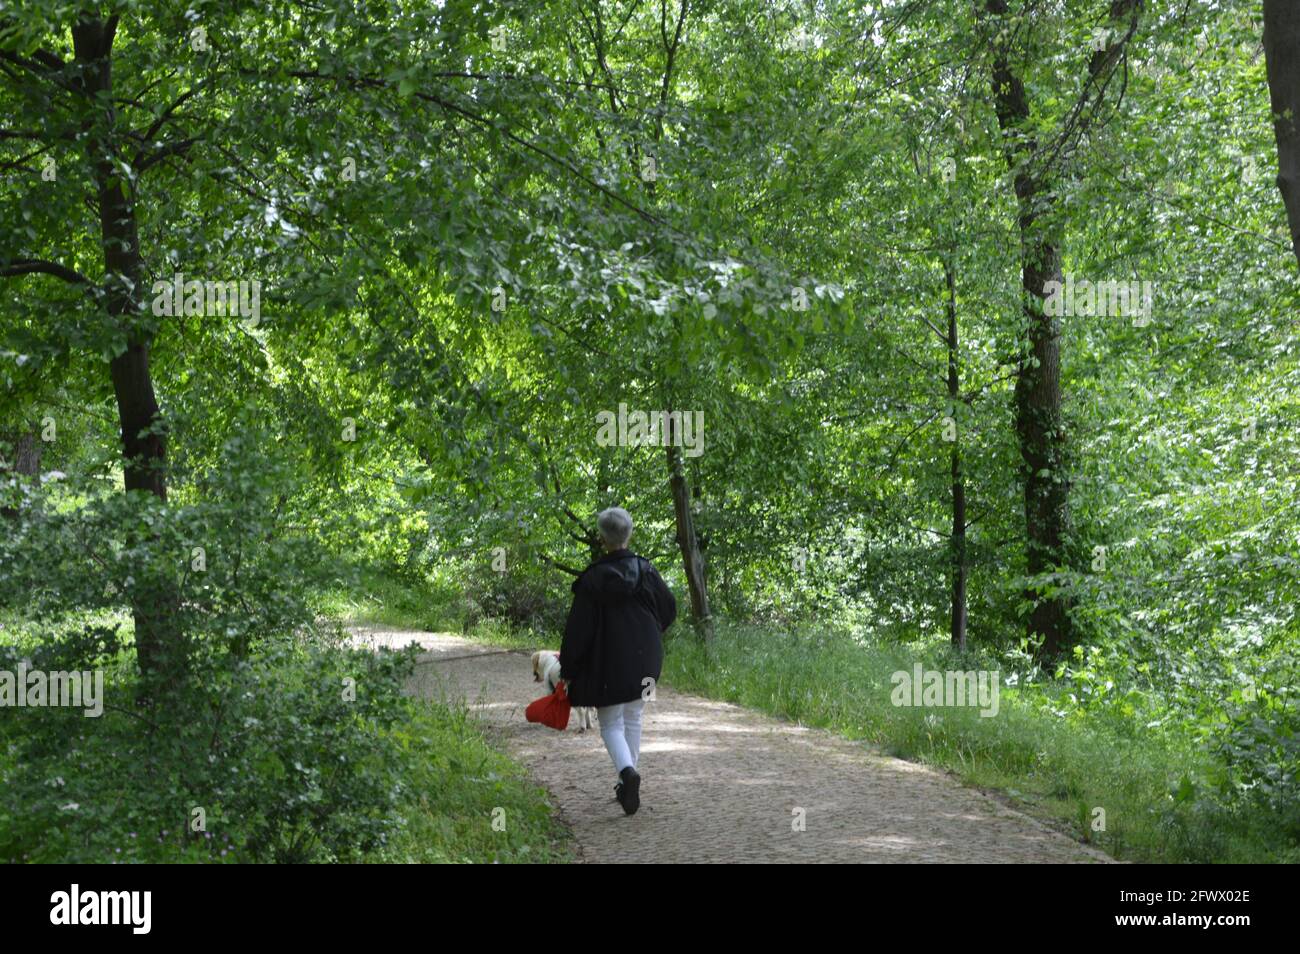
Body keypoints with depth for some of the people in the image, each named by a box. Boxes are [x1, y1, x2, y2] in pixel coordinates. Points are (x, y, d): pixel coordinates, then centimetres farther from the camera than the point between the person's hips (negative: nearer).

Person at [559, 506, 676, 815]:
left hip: (607, 662, -4)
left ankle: (627, 770, -21)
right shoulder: (646, 570, -4)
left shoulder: (594, 579, -14)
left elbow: (578, 628, -12)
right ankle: (626, 783, 23)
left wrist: (567, 671, -4)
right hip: (645, 660, 4)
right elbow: (669, 609, 7)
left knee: (611, 723, 5)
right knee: (633, 719, 18)